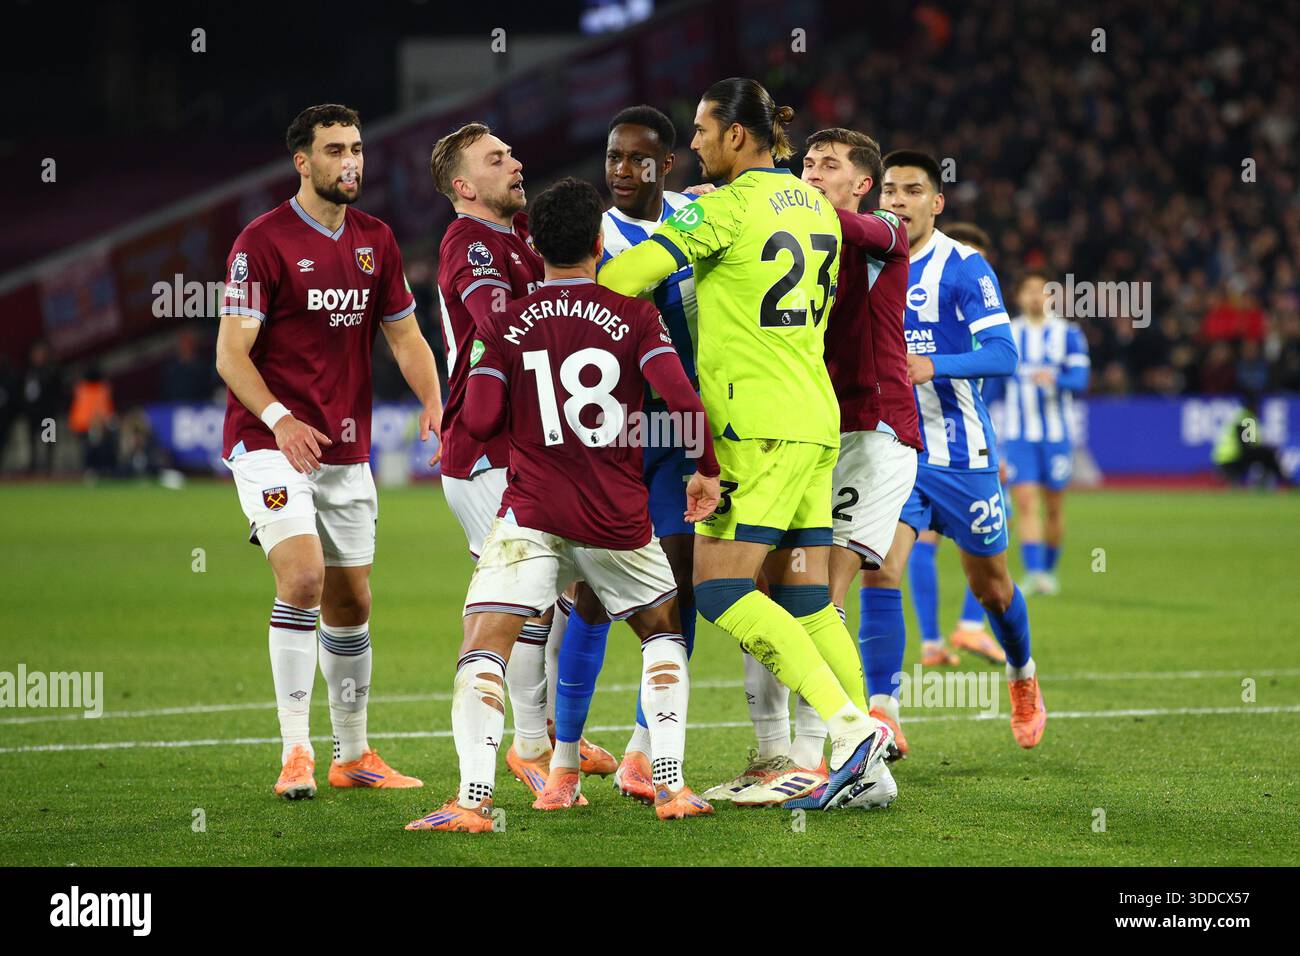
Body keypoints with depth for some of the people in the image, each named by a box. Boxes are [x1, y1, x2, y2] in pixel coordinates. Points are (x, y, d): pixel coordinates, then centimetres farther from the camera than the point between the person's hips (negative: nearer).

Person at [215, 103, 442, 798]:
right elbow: (231, 353, -12)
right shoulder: (262, 242, -9)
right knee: (303, 576, -22)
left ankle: (353, 755, 22)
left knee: (351, 602, 10)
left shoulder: (376, 241, 10)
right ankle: (295, 752, -18)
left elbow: (404, 336, 15)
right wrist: (279, 419, -28)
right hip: (271, 445, -6)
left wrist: (433, 402, -4)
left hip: (347, 452, 6)